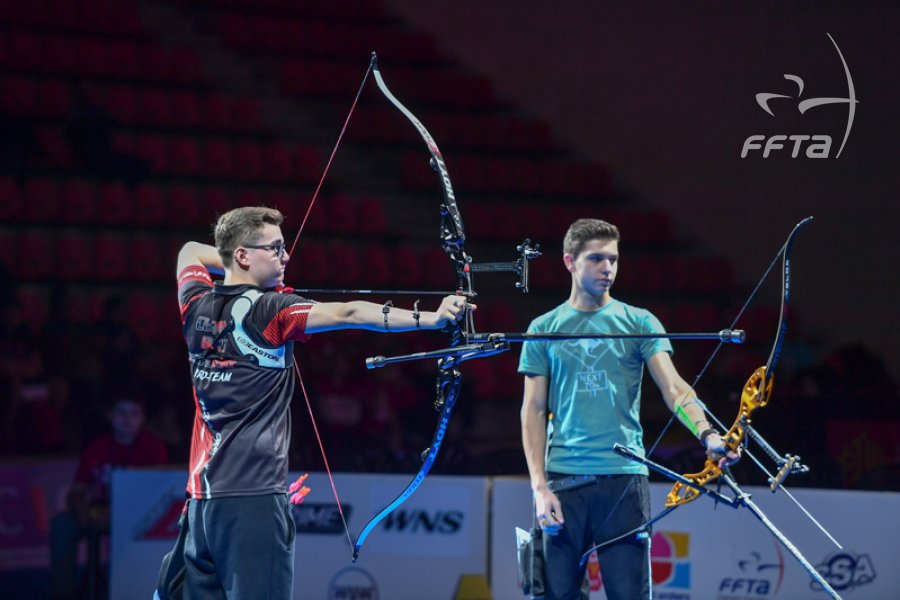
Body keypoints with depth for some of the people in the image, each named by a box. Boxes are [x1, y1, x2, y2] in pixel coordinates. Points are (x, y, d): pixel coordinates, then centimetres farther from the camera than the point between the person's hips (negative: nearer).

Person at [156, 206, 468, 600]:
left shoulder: (197, 307, 10)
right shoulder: (269, 312, -9)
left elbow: (191, 253, 32)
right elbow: (348, 314, -20)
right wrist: (430, 319, -25)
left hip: (200, 498, 7)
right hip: (252, 498, -7)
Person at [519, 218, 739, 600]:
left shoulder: (639, 324, 7)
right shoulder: (544, 329, 9)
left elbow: (673, 387, -4)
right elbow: (534, 411, 7)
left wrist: (707, 433, -23)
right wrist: (539, 487, -3)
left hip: (625, 478, 0)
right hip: (563, 480, 1)